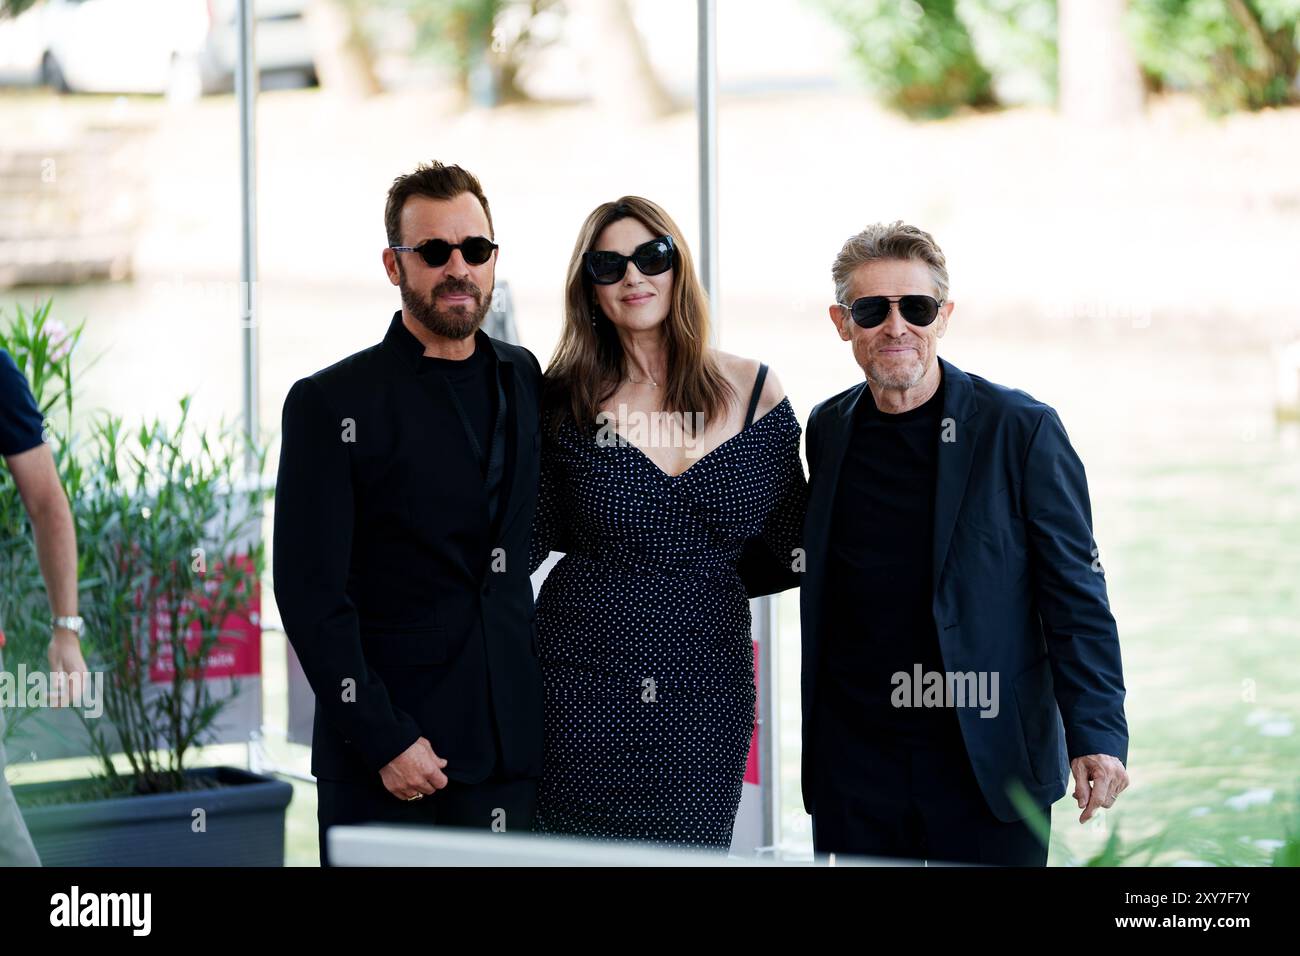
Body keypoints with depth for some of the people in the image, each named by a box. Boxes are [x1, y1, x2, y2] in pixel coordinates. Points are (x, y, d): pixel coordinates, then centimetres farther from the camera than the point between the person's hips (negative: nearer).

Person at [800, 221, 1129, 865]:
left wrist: (1097, 735, -14)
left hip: (988, 764, -3)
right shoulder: (828, 430, 8)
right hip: (853, 763, 4)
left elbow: (1076, 598, -5)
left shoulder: (1022, 431, -5)